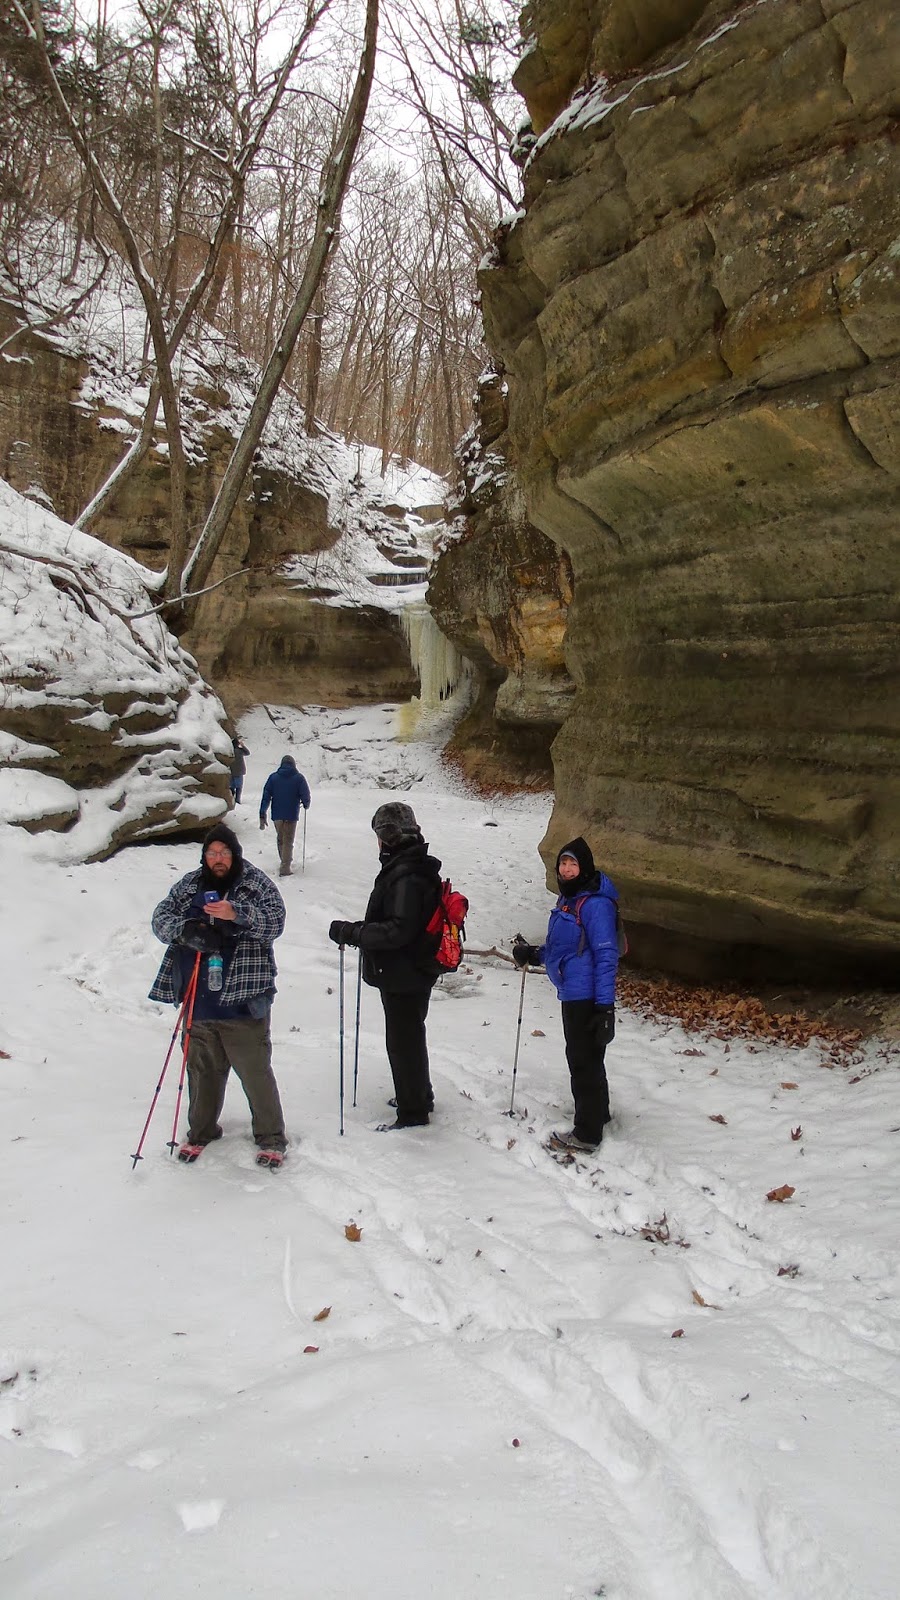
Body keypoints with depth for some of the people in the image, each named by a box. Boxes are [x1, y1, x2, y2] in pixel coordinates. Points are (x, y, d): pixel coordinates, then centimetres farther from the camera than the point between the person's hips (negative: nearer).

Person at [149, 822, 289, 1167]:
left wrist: (236, 914, -30)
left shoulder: (256, 883, -2)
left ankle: (271, 1138, 16)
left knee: (255, 1070, 0)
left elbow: (275, 922, -13)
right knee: (202, 1068, 17)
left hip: (242, 1000, -4)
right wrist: (186, 930, -18)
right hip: (198, 1000, 4)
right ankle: (201, 1131, 36)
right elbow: (161, 918, 3)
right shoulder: (189, 886, 9)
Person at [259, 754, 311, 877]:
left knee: (280, 839, 20)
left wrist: (262, 816, 0)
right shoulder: (299, 778, -5)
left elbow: (266, 797, -1)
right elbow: (305, 795, -7)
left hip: (277, 815, 2)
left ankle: (285, 862, 33)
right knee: (288, 841, 3)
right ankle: (285, 867, -6)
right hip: (291, 815, -2)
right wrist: (306, 805, 16)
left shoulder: (273, 777, 2)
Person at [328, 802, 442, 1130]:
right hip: (413, 971, 10)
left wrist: (351, 932, -26)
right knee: (409, 1037, 24)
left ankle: (413, 1113, 13)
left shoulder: (406, 875, -25)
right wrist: (356, 931, 13)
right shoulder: (417, 868, 7)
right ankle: (419, 1095, 41)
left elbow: (398, 930, -30)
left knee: (403, 1041, 2)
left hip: (404, 976, -10)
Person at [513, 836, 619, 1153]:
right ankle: (598, 1112, 40)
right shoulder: (568, 899, 11)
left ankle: (587, 1134, 10)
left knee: (584, 1060, -1)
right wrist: (533, 954, 7)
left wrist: (605, 1006, -23)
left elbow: (606, 956, -21)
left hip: (588, 998, -10)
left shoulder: (595, 903, -19)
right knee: (586, 1058, 23)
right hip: (572, 994, 10)